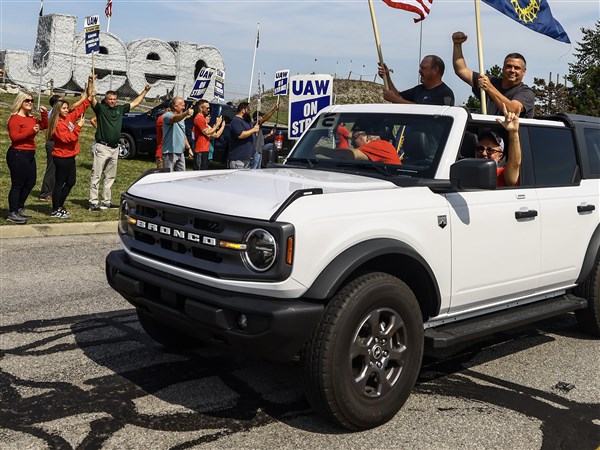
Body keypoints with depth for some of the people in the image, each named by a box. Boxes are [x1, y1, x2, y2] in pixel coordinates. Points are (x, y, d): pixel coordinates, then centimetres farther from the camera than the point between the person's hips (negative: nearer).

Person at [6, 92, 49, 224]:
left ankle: (19, 208, 29)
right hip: (17, 155, -9)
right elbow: (13, 137, -19)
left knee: (30, 182, 15)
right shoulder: (15, 118, -11)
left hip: (30, 155, 9)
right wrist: (31, 131, -26)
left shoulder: (32, 118, 13)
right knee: (17, 185, -5)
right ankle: (12, 214, 3)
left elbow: (44, 126, 22)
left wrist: (44, 114, 7)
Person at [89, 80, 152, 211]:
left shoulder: (120, 109, 13)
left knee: (110, 177, 13)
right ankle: (93, 202, -5)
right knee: (96, 176, -5)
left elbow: (135, 103, 22)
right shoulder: (100, 108, -2)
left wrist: (145, 91, 21)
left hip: (114, 148, 7)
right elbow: (91, 98, -18)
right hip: (102, 147, -7)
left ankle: (106, 202, 21)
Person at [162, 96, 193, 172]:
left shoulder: (181, 118, 20)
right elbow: (174, 119, -34)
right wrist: (186, 113, -52)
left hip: (180, 153, 9)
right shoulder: (167, 115, -9)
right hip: (170, 152, -9)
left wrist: (189, 148, 22)